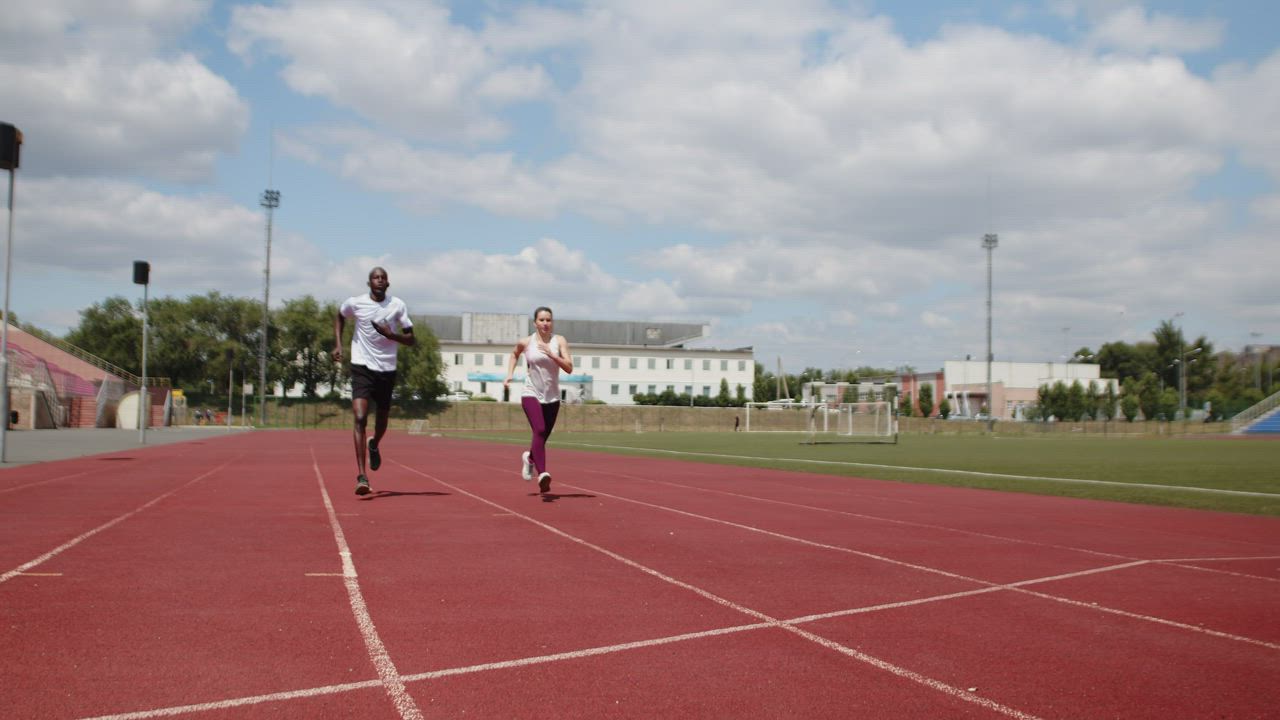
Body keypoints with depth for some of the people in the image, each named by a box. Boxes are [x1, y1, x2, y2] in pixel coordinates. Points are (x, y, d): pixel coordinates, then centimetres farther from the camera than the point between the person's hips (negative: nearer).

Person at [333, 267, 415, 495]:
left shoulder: (398, 305, 0)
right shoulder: (355, 303, -2)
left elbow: (411, 339, 1)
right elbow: (339, 317, 21)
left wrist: (390, 334, -18)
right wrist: (337, 344, 10)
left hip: (387, 370, 2)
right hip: (362, 367, -2)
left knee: (382, 420, 16)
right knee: (360, 419, -18)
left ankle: (374, 446, 52)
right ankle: (361, 476, -20)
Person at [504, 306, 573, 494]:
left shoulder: (559, 341, -2)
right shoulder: (525, 342, -1)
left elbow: (569, 368, -11)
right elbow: (514, 354, 22)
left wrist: (551, 354, -21)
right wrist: (509, 375, 10)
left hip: (552, 397, 3)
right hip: (531, 394, -2)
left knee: (543, 437, 14)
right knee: (539, 431, -24)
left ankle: (529, 457, 48)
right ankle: (542, 475, -32)